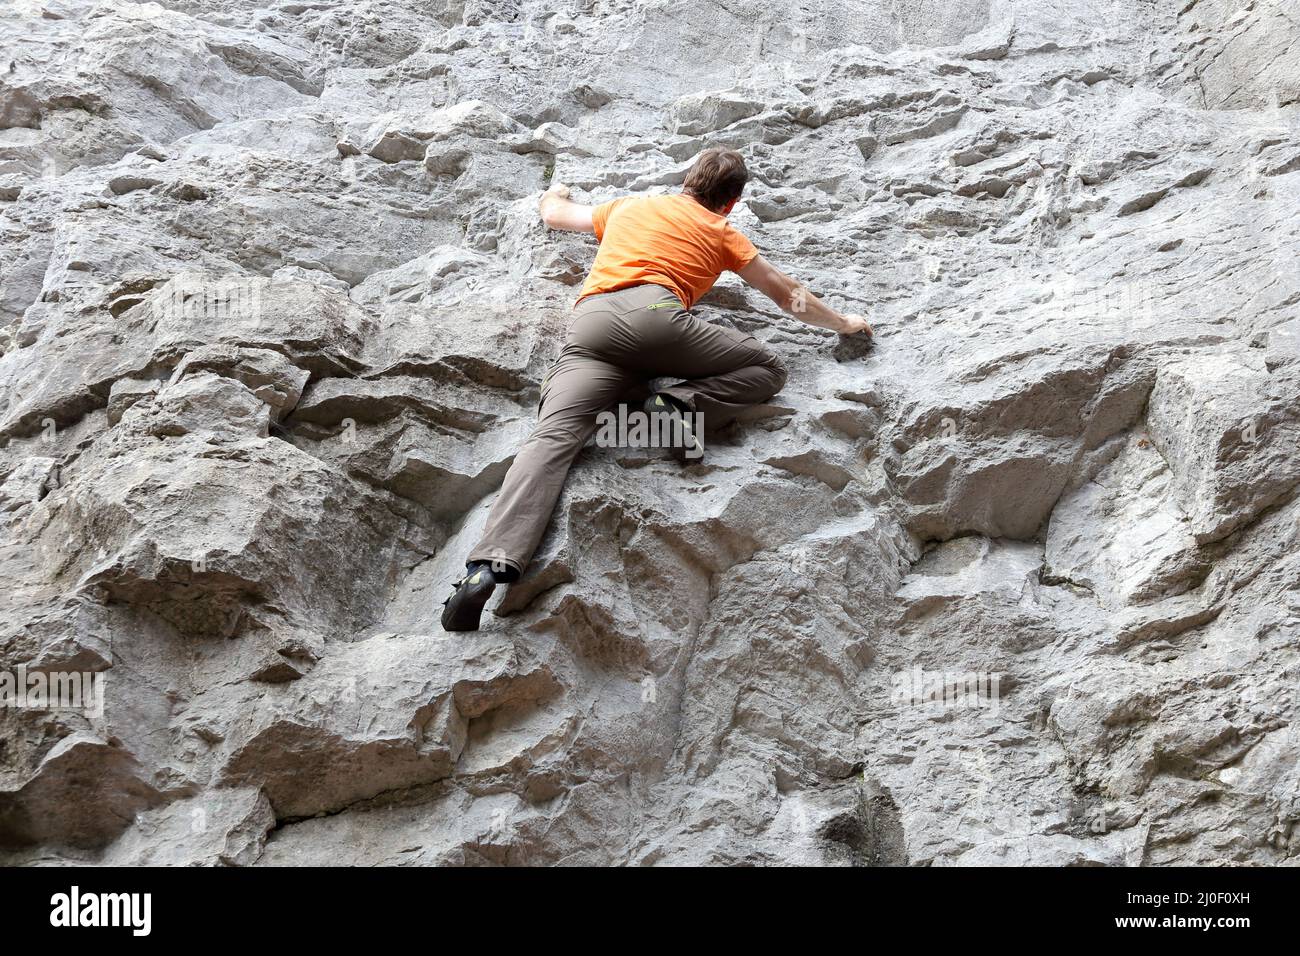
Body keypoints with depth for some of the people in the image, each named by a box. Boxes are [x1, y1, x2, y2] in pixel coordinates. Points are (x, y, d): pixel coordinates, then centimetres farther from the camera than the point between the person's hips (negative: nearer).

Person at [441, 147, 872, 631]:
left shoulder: (630, 205, 35)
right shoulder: (721, 232, 27)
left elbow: (555, 215, 48)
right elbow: (785, 293, 32)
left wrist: (555, 194, 72)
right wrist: (844, 322, 47)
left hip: (589, 324, 3)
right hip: (656, 316, -3)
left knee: (553, 437, -16)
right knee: (768, 368, 12)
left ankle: (489, 566, -35)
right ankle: (682, 404, -13)